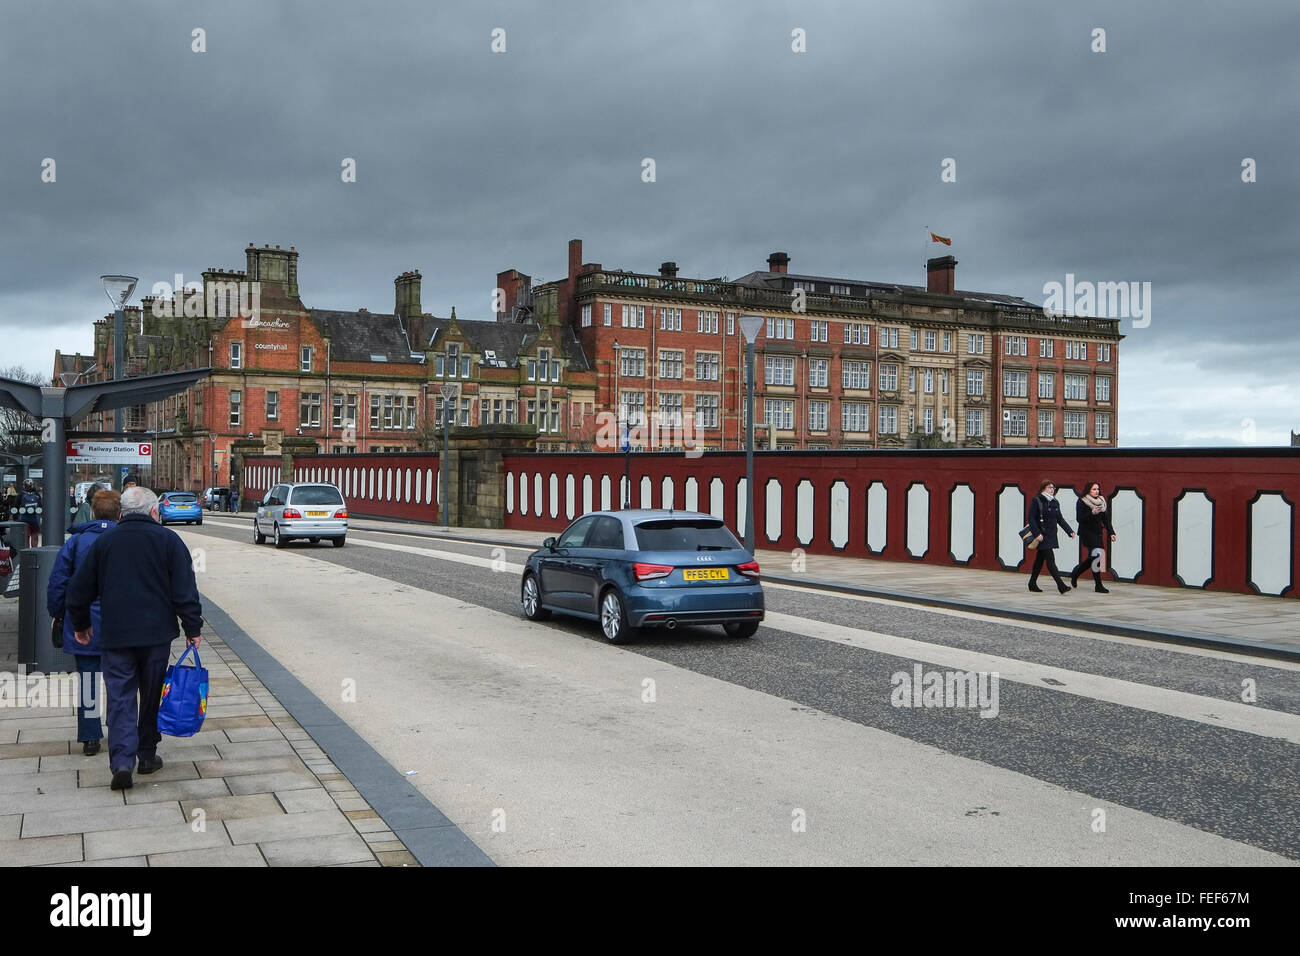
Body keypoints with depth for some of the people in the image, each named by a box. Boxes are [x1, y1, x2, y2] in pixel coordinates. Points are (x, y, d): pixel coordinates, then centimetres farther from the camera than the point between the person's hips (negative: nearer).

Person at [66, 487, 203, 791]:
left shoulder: (104, 542, 5)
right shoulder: (167, 540, -3)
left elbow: (79, 590, 10)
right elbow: (185, 591, -7)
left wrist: (81, 624, 25)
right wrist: (193, 628, -1)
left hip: (115, 635, 1)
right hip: (157, 633, -1)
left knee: (120, 697, 2)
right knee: (153, 695, 13)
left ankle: (122, 760, -11)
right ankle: (147, 755, 21)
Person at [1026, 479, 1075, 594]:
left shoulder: (1055, 502, 13)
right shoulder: (1037, 501, -8)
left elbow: (1060, 519, 19)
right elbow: (1031, 518, -13)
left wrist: (1070, 531, 10)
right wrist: (1037, 533, -21)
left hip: (1051, 535, 8)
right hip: (1042, 535, -7)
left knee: (1040, 559, 14)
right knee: (1050, 560, -11)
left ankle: (1032, 584, 22)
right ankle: (1060, 585, -15)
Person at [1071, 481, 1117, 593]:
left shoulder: (1101, 501, 13)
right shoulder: (1082, 502, -6)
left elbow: (1106, 519, 13)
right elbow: (1079, 519, -12)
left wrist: (1111, 532, 6)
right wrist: (1092, 513, -23)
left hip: (1098, 533, 7)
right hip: (1087, 533, -7)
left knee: (1092, 558, 9)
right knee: (1096, 556, -14)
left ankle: (1075, 574, 32)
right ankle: (1098, 585, -11)